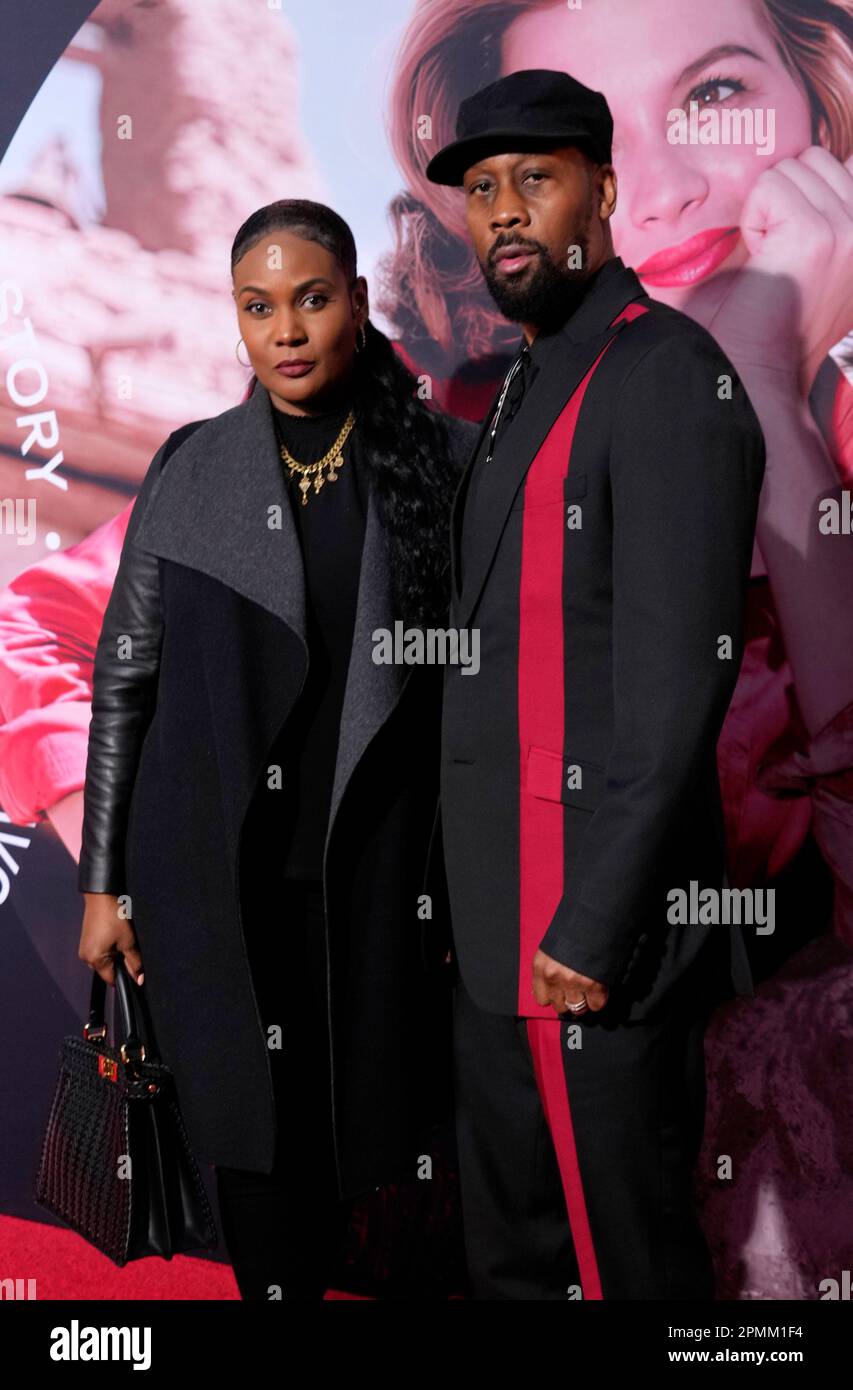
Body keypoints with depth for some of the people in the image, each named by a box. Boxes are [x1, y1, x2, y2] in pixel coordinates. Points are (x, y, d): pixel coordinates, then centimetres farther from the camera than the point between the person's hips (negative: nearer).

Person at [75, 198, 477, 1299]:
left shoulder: (444, 461, 0)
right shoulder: (190, 470, 3)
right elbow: (125, 675, 6)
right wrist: (102, 881, 5)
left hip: (374, 873, -1)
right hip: (219, 877, 1)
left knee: (367, 1130, 5)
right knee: (258, 1144, 6)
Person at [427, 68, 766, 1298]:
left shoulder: (668, 377, -12)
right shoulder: (529, 386, 16)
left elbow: (677, 680, -19)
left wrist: (592, 928, -20)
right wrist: (492, 913, 13)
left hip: (595, 935, -9)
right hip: (499, 930, 9)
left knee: (620, 1257, 5)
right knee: (510, 1252, 19)